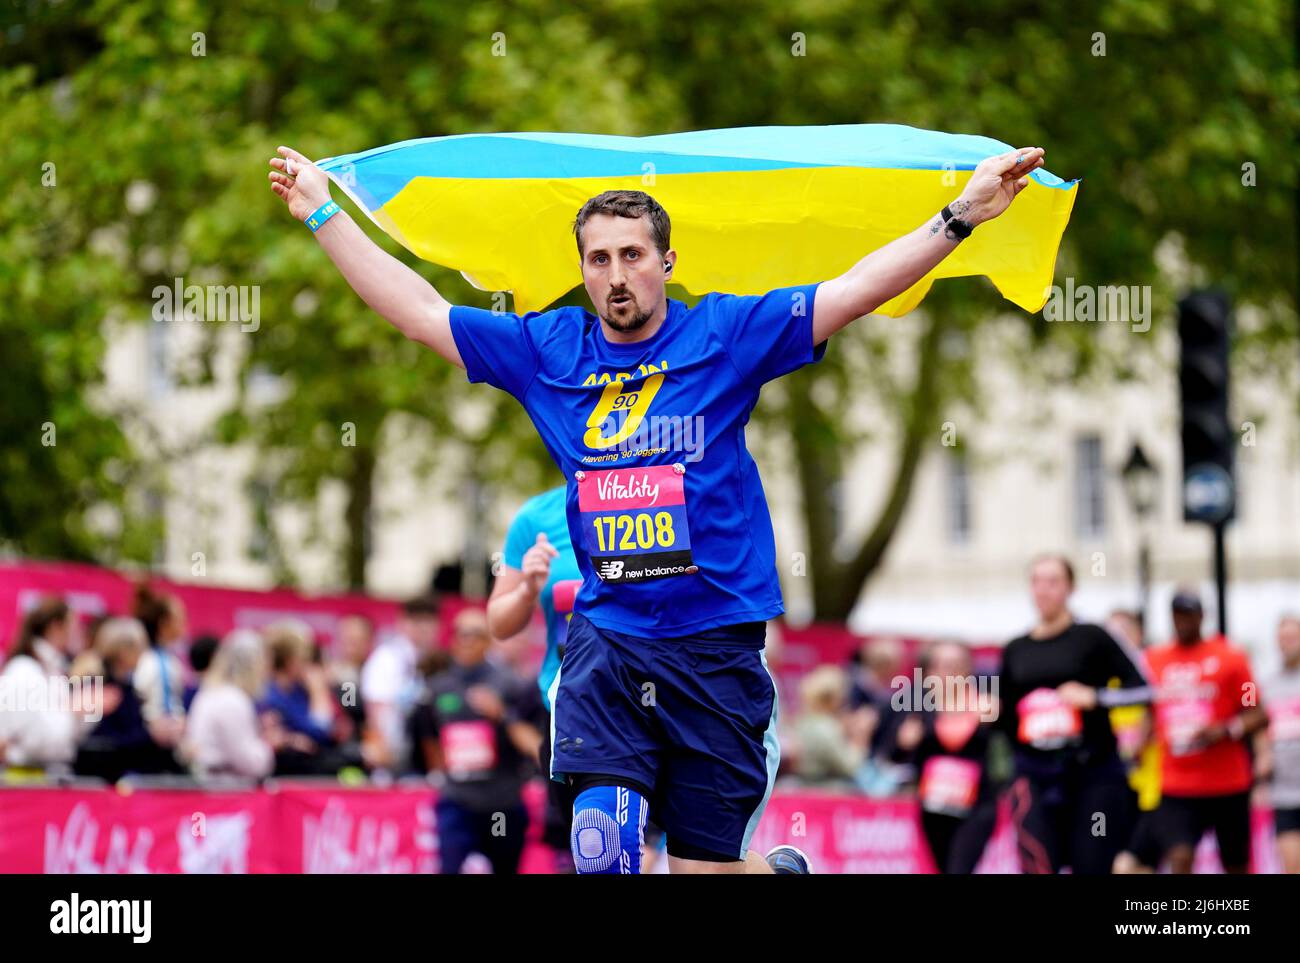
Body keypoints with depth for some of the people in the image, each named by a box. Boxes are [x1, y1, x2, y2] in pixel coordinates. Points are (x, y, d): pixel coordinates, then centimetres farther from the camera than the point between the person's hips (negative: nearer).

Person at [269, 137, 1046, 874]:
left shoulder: (726, 335, 1)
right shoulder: (547, 351, 8)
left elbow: (856, 291, -3)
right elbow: (415, 309, 13)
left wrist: (961, 216, -12)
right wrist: (324, 214, 14)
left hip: (715, 644, -2)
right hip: (606, 644, 2)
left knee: (707, 863, 2)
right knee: (601, 852, -15)